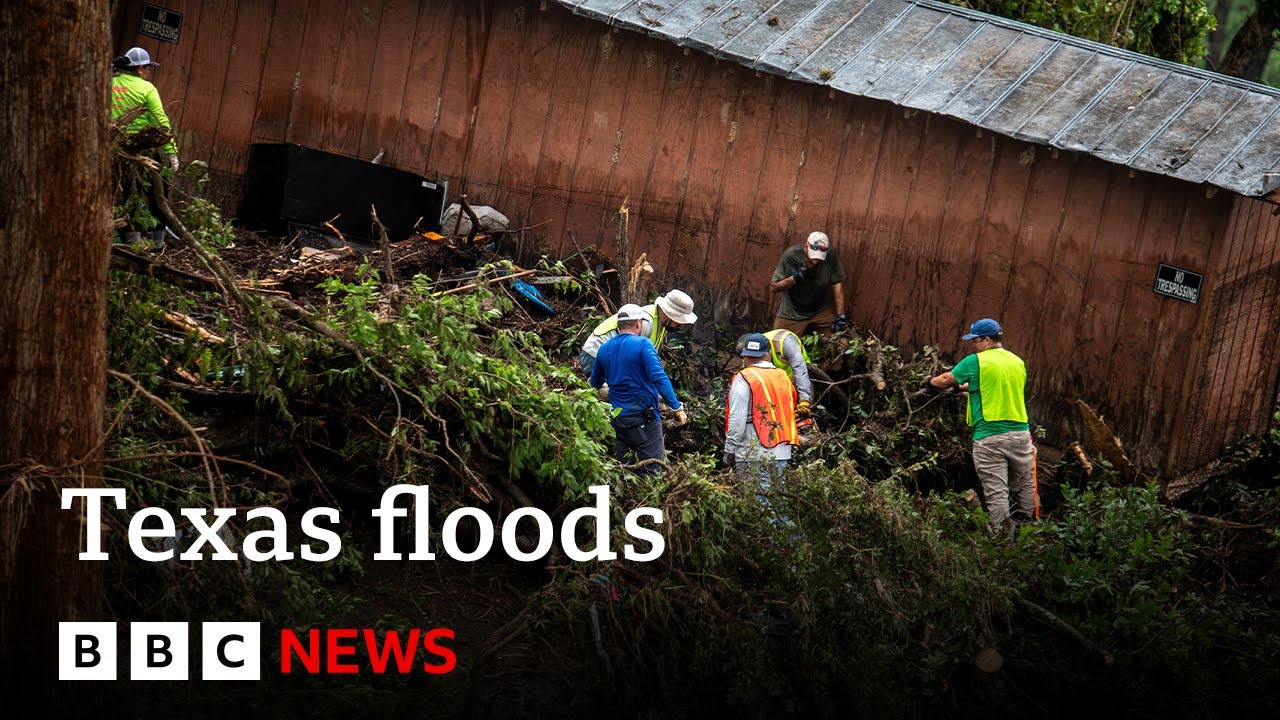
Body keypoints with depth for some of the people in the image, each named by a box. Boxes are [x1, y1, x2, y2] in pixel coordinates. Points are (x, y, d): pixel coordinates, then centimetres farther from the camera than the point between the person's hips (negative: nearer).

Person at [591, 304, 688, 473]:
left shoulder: (604, 349, 9)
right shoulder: (643, 344, -10)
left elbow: (595, 383, 23)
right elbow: (659, 377, -21)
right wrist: (677, 407, -20)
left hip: (618, 417, 6)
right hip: (644, 416, -6)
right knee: (652, 470, -6)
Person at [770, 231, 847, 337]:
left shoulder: (831, 254, -19)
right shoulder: (790, 256, -22)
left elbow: (837, 284, -10)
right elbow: (775, 287, -13)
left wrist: (840, 315, -13)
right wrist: (795, 278, -30)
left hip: (821, 310, 2)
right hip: (792, 313, -2)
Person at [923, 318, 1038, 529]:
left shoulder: (976, 362, -5)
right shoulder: (1018, 362, 12)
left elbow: (947, 380, 7)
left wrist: (931, 382, 28)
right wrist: (966, 387, 34)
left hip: (989, 438, -5)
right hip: (1020, 433, 5)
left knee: (996, 492, -3)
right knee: (1025, 487, 12)